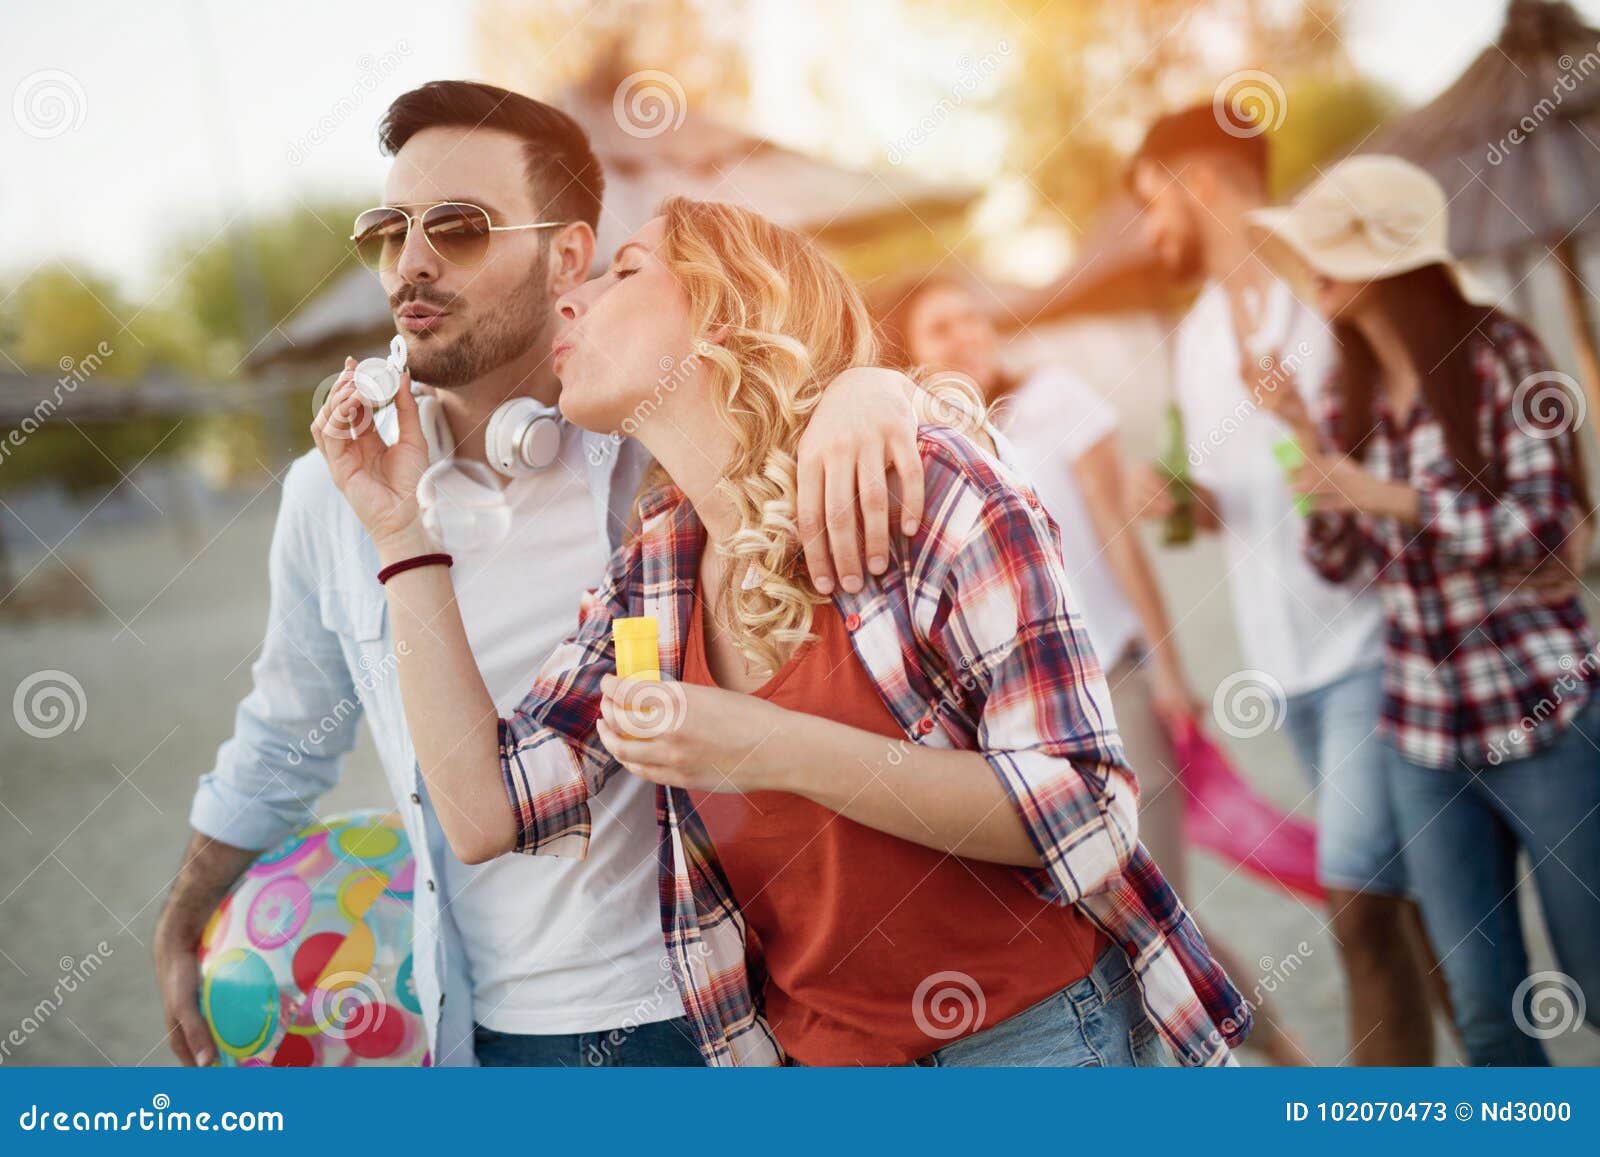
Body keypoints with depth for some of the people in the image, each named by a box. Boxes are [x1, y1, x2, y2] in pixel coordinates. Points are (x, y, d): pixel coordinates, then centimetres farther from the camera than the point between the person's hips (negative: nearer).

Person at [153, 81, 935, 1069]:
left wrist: (866, 392, -30)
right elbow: (284, 742, 15)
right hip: (488, 1032, 3)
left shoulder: (665, 443, -9)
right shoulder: (334, 496, 0)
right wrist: (178, 935, 22)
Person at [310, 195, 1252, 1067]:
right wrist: (401, 532, -3)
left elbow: (1084, 811, -18)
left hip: (1029, 1031, -5)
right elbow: (486, 811, -3)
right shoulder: (654, 572, 2)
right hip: (819, 1049, 6)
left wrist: (777, 750, -27)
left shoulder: (925, 490, -15)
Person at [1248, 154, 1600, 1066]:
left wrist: (1396, 500, -20)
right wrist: (1311, 443, -6)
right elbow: (1344, 561, 6)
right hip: (1424, 729, 5)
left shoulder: (1496, 355, -7)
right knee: (1487, 1012, 8)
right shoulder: (1350, 394, 8)